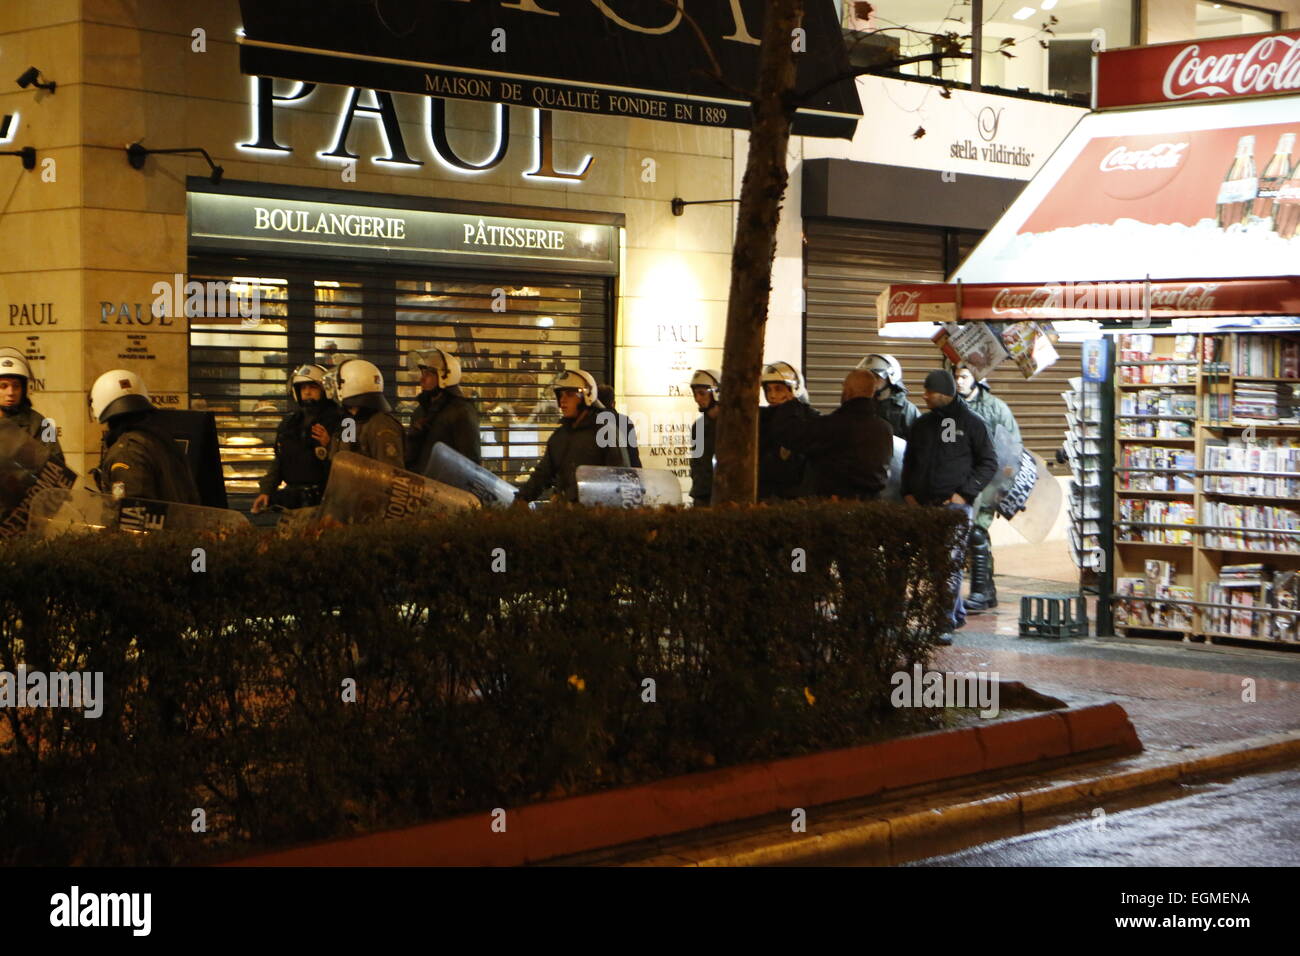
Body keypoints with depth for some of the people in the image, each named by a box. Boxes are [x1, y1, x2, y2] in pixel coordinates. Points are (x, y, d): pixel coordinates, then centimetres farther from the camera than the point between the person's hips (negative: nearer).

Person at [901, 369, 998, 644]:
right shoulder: (922, 424, 15)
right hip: (925, 505, 6)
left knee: (951, 562, -14)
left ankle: (946, 622, -18)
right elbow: (909, 461, 24)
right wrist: (908, 492, 9)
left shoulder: (971, 422, 0)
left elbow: (989, 463, 1)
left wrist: (965, 492, -8)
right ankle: (957, 613, 25)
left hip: (956, 505, -6)